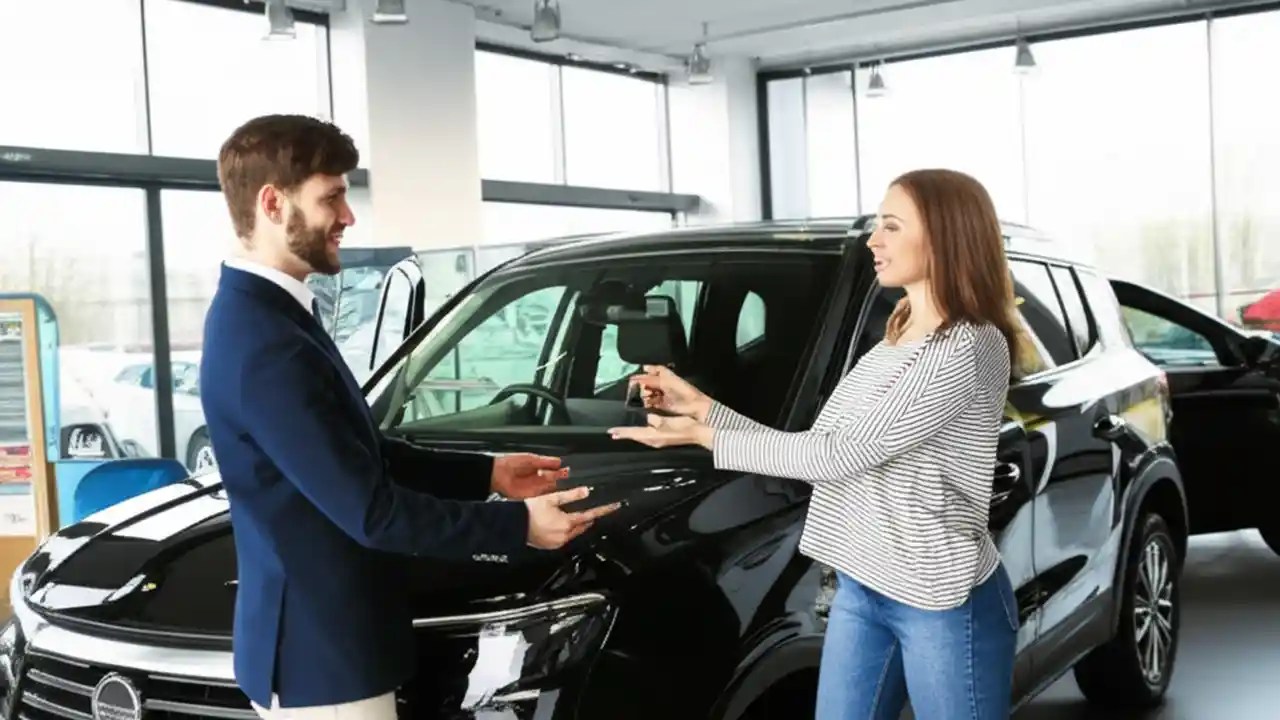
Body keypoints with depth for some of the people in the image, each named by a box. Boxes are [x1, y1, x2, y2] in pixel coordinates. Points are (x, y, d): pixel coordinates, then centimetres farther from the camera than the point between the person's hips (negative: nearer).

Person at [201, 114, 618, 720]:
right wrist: (517, 525, -16)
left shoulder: (263, 315, 7)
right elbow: (370, 511, -24)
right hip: (322, 656, -10)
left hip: (317, 641, 10)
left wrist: (485, 474, 11)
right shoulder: (265, 344, -25)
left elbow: (365, 454, 16)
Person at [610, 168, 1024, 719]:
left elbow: (844, 455, -20)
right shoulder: (890, 348, 11)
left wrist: (703, 437, -15)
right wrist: (699, 405, 3)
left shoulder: (972, 347, -17)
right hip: (859, 590, 8)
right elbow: (816, 450, 7)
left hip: (942, 604, -8)